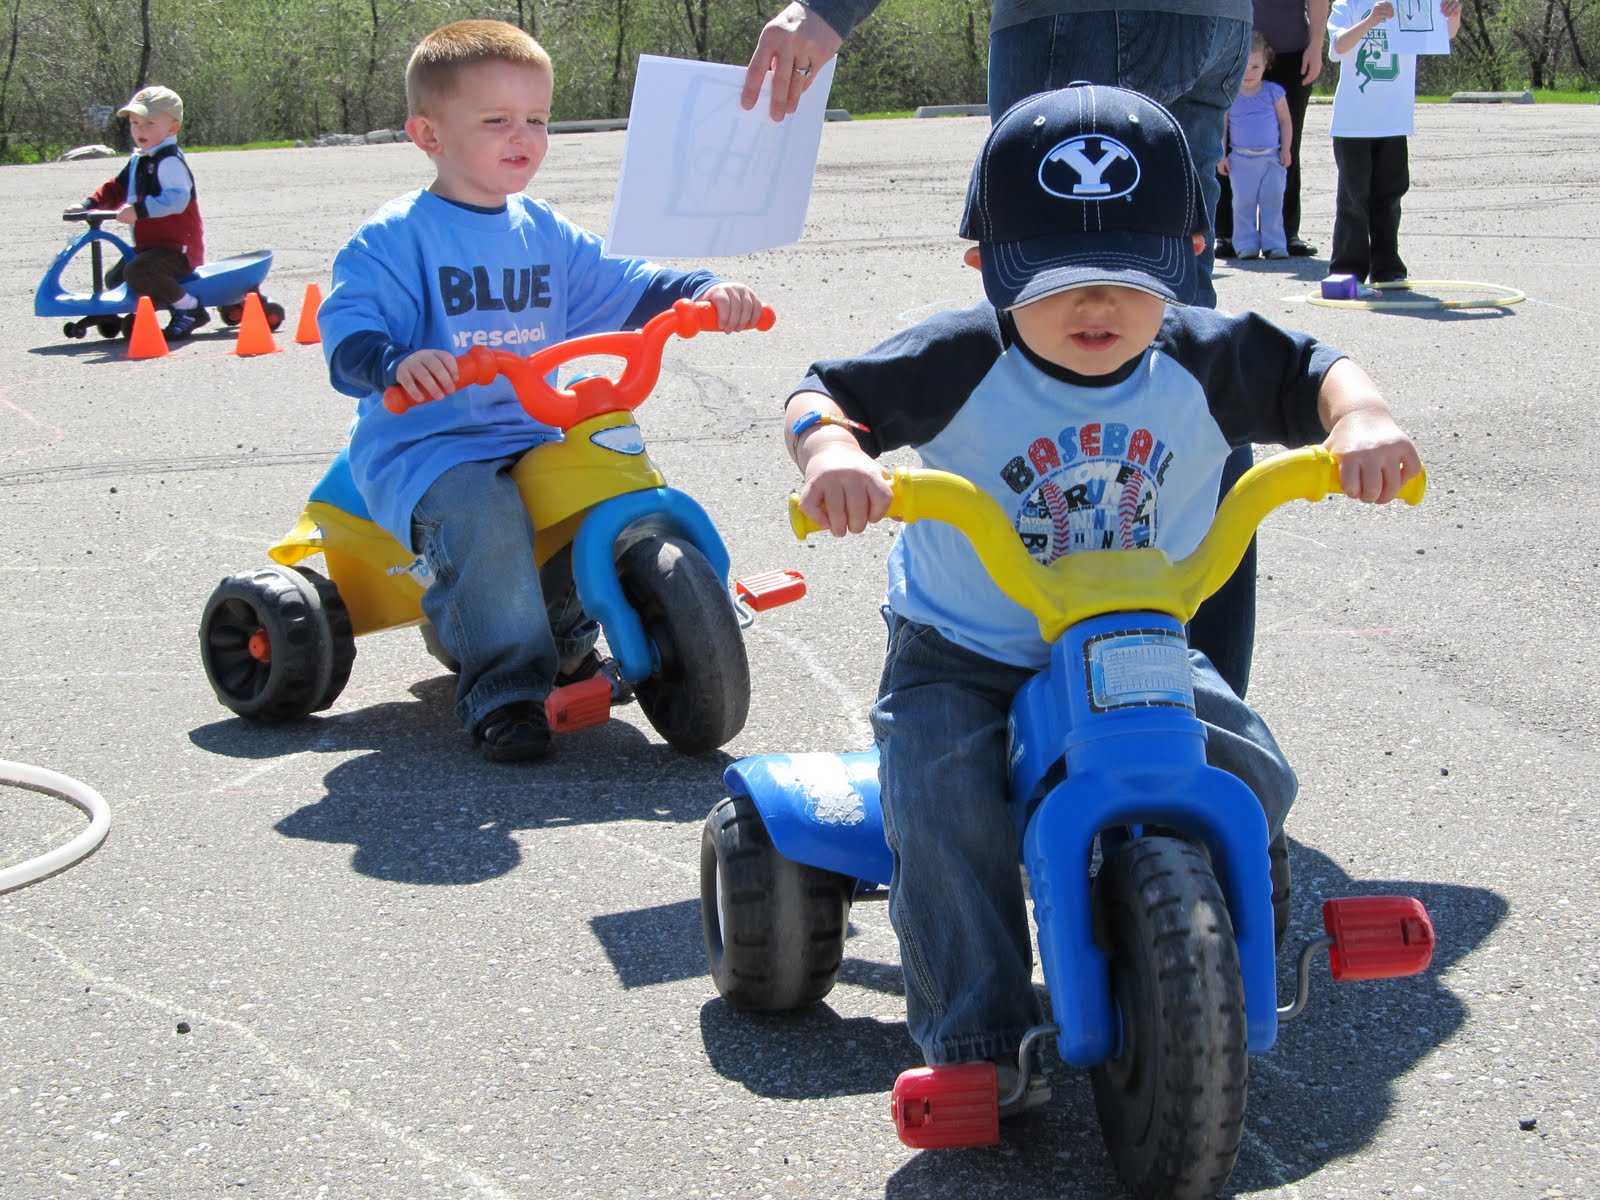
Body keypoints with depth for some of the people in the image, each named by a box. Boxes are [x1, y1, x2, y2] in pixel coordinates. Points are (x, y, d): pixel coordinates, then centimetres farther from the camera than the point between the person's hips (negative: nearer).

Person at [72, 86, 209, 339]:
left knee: (137, 272, -34)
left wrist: (140, 210, -41)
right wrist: (90, 204, 6)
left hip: (177, 247, -11)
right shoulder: (138, 161, 15)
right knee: (114, 278, 20)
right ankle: (172, 305, 14)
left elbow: (176, 198, -32)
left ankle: (191, 309, -18)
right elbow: (117, 189, 22)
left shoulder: (170, 161, -17)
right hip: (149, 245, 11)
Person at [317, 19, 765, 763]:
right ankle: (503, 690, -23)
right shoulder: (397, 238, -8)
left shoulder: (544, 234, 13)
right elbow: (347, 331, -18)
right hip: (425, 445, -7)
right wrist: (398, 363, -40)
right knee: (484, 516, -34)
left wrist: (700, 293, 0)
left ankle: (564, 641, 15)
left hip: (530, 436, 7)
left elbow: (619, 288, 17)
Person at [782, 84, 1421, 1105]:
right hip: (964, 655, -2)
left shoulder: (1202, 361, -7)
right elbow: (827, 394, -17)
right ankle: (976, 1036, -7)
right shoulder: (963, 363, -16)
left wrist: (1362, 415, -21)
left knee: (1251, 776, -14)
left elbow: (1312, 371, 3)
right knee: (946, 814, -24)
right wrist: (830, 449, -41)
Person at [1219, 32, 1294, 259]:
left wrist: (1285, 149, 1)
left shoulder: (1274, 93, 2)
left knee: (1272, 201, 1)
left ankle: (1274, 244, 5)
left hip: (1272, 157, 1)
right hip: (1241, 159, 0)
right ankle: (1246, 245, 7)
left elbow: (1285, 121, 7)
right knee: (1244, 202, 1)